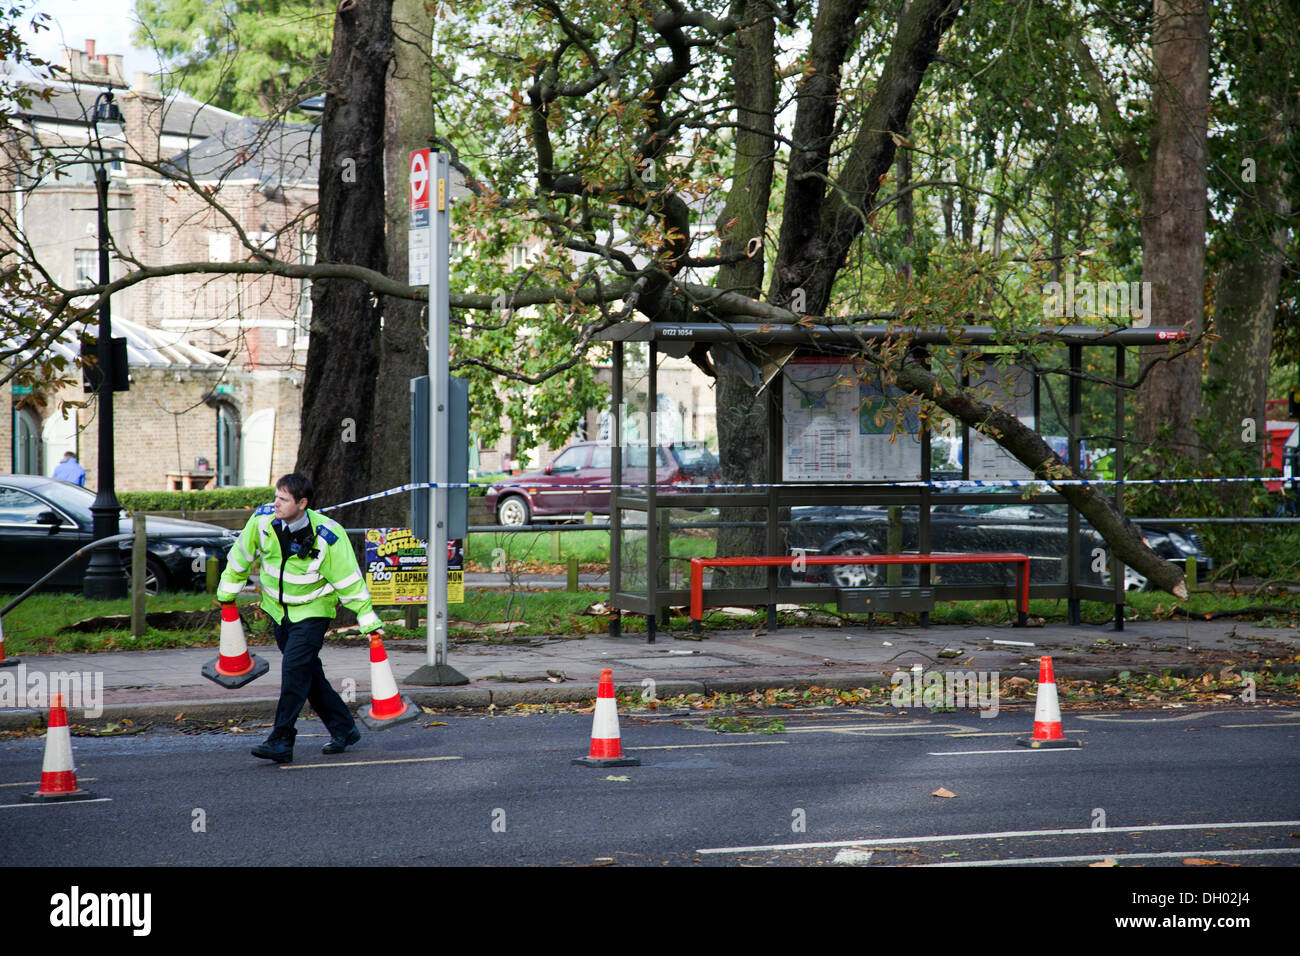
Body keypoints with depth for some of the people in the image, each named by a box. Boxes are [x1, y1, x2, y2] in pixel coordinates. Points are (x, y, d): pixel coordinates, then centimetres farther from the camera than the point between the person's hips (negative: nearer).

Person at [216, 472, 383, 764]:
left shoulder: (327, 536, -24)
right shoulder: (263, 520, -13)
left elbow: (349, 579, -14)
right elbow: (241, 554, 6)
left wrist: (367, 617, -11)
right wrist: (227, 590, 16)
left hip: (312, 611, -5)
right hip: (278, 608, 5)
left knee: (295, 670, -17)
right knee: (309, 674, 10)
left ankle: (282, 741, -16)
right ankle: (344, 729, 24)